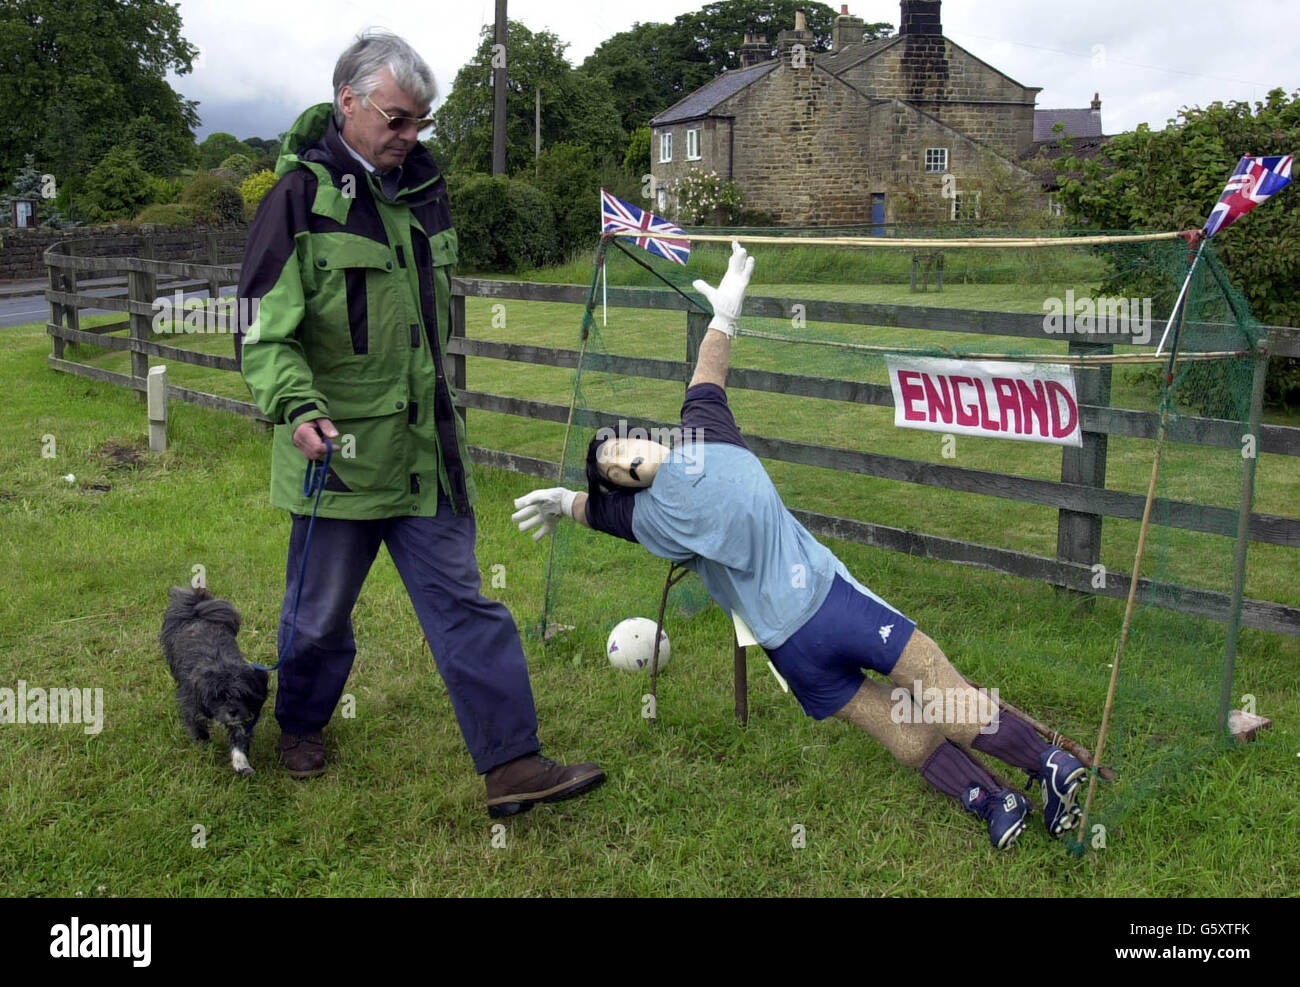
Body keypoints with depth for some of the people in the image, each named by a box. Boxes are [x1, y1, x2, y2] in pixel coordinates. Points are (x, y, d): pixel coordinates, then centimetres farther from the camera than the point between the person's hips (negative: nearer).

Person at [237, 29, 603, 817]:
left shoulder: (423, 187, 8)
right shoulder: (301, 198, -11)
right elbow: (265, 334, -14)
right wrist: (297, 407, -31)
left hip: (425, 451, 5)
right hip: (340, 454, -5)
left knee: (464, 606, 4)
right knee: (322, 611, 13)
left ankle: (512, 764, 7)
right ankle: (303, 728, 39)